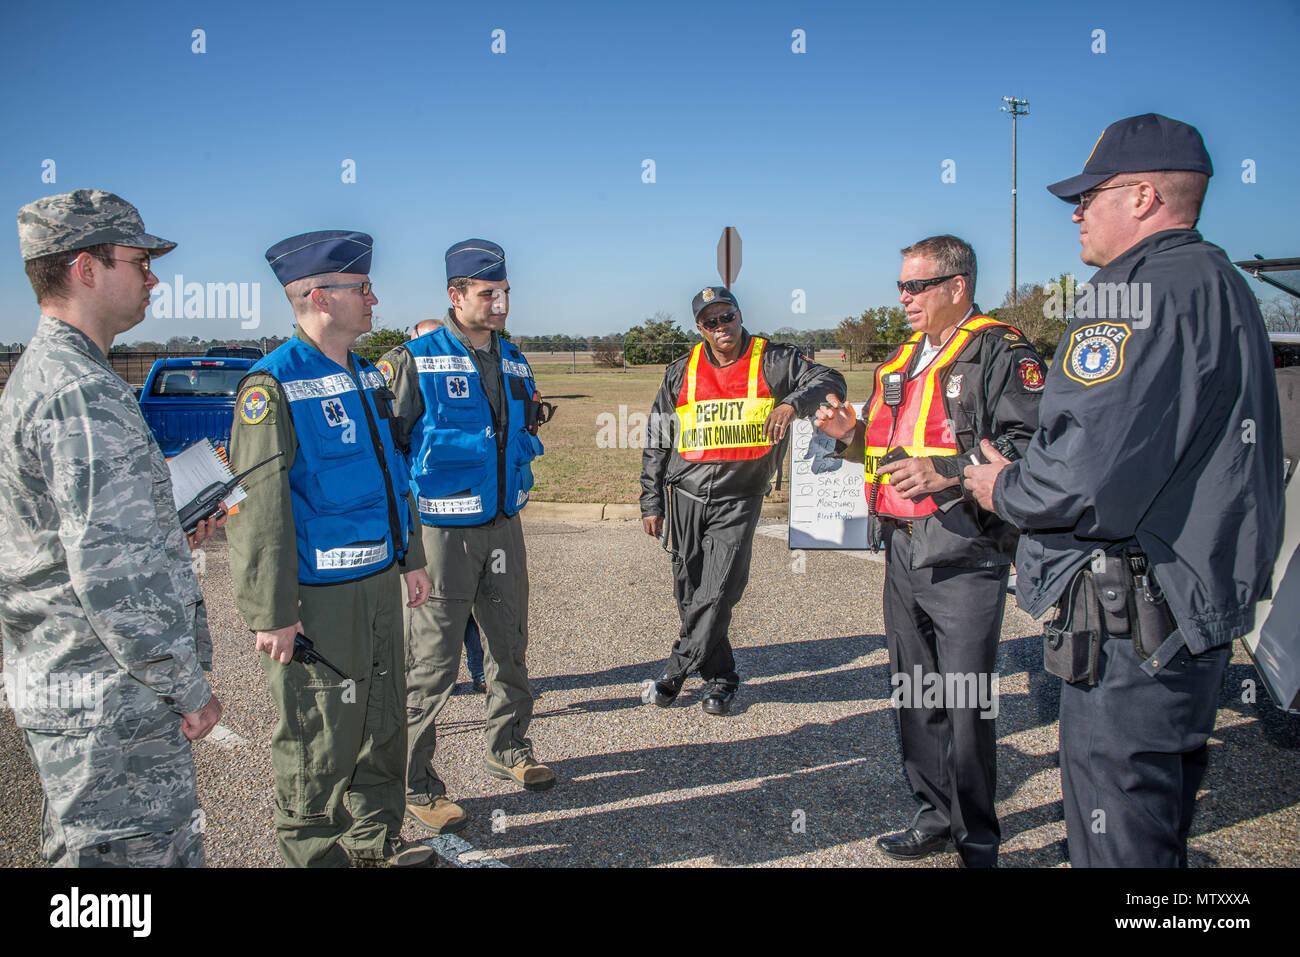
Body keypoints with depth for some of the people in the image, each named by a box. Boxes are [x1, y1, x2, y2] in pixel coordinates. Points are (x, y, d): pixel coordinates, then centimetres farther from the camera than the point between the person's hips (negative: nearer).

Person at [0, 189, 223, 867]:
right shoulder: (84, 393, -21)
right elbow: (110, 575, -26)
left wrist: (166, 534, 13)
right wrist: (187, 685, -17)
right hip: (112, 706, -11)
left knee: (81, 850, 23)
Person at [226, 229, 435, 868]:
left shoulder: (364, 373, 11)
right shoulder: (273, 385, -14)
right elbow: (258, 509, -17)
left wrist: (409, 558, 19)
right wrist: (271, 613, -18)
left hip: (379, 583, 8)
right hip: (319, 598, -8)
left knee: (382, 721, 18)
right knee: (318, 740, 5)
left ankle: (375, 839, 35)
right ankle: (314, 853, 25)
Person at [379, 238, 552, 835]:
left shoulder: (513, 361, 10)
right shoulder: (418, 360, -9)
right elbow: (389, 441, -8)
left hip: (502, 522, 7)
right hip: (442, 528, -6)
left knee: (510, 643, 17)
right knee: (433, 659, 0)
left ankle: (508, 750, 36)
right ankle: (417, 784, 14)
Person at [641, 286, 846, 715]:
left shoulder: (773, 361, 0)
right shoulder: (681, 373, 7)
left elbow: (830, 381, -6)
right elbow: (657, 443, 11)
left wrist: (791, 403, -26)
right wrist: (651, 503, 8)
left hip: (739, 498, -3)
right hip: (685, 495, 3)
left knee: (718, 591, -11)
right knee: (690, 591, 7)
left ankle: (677, 668, 7)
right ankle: (720, 677, 23)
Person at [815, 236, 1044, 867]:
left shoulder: (1000, 352, -6)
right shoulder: (902, 359, 18)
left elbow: (1028, 444, -17)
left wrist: (948, 472, -26)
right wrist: (854, 435, 5)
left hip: (964, 556, -8)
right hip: (902, 551, 8)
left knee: (966, 706, -1)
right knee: (914, 697, 15)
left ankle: (977, 839, 17)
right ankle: (935, 816, 31)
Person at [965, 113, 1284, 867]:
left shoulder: (1141, 288, -18)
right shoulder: (1224, 285, 15)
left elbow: (1092, 473, -28)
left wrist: (1006, 489, -8)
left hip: (1132, 631, -11)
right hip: (1204, 605, 11)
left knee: (1119, 842, 1)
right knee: (1163, 823, 24)